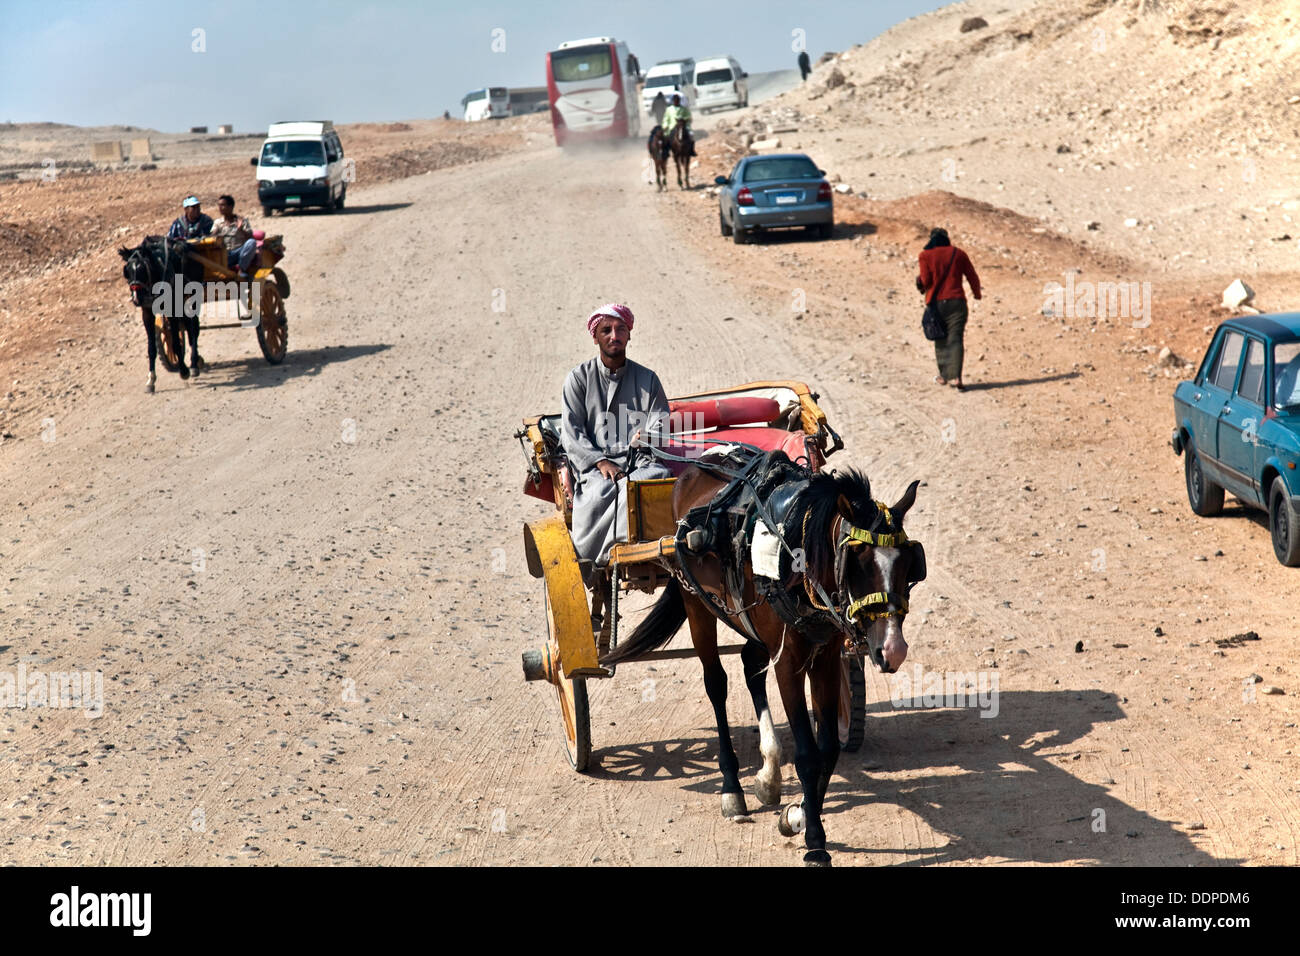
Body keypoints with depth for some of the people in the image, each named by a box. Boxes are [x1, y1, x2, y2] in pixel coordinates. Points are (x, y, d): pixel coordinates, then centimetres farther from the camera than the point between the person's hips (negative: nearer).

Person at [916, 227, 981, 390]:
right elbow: (973, 277, 8)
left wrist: (920, 283, 17)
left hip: (936, 302, 0)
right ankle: (955, 376, -17)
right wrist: (976, 293, 25)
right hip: (957, 302, 0)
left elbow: (925, 280, -6)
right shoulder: (958, 253, 6)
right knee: (955, 338, -4)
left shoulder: (926, 255, 0)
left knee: (940, 340, 14)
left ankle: (944, 375, 18)